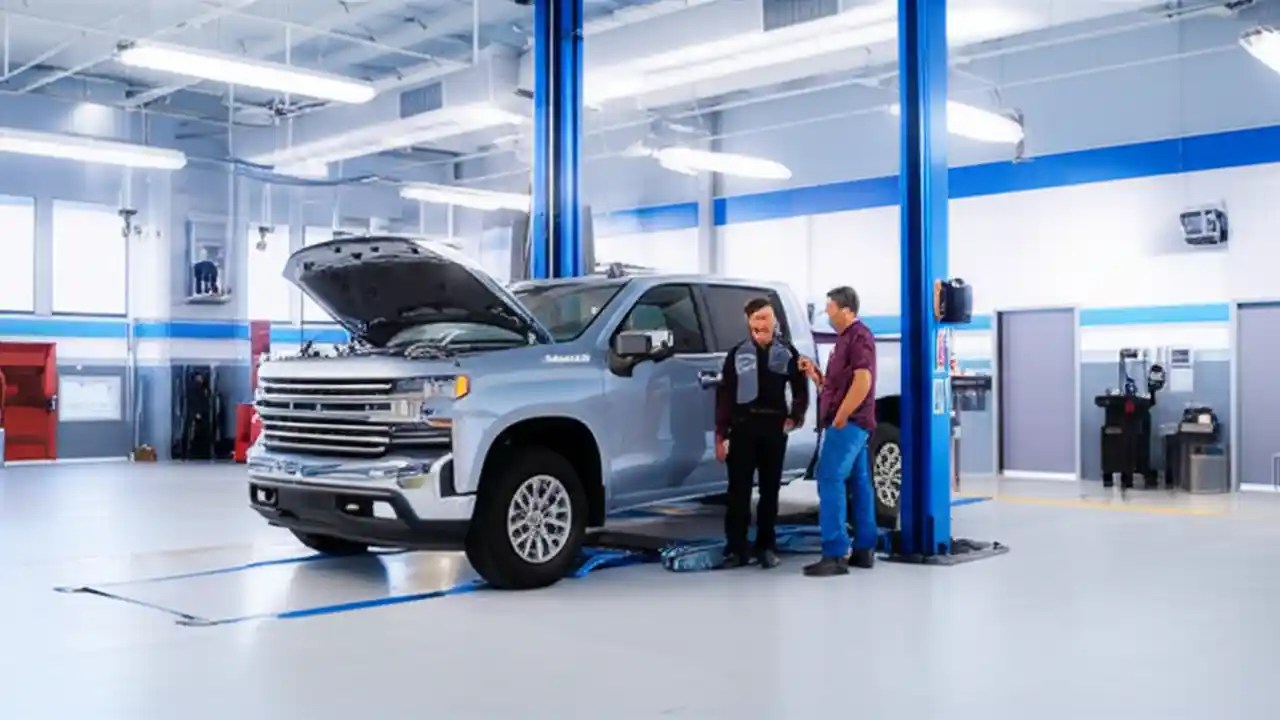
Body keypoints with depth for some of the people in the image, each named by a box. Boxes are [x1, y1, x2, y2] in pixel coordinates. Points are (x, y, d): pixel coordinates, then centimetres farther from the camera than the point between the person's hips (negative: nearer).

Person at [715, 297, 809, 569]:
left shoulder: (787, 352, 7)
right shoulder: (738, 354, 6)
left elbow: (800, 390, 12)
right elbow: (724, 394, 3)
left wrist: (794, 417, -3)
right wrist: (721, 434, -2)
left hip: (774, 426, 1)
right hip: (743, 426, -1)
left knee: (770, 489, 7)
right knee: (739, 489, -1)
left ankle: (766, 547, 15)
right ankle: (736, 548, 5)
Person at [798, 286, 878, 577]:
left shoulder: (859, 336, -10)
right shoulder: (846, 338, 20)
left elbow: (863, 381, -22)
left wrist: (840, 418, -21)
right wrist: (813, 373, 8)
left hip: (848, 423, -10)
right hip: (853, 423, 10)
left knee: (830, 480, -14)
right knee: (858, 484, 10)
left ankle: (835, 554, -17)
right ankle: (863, 550, 15)